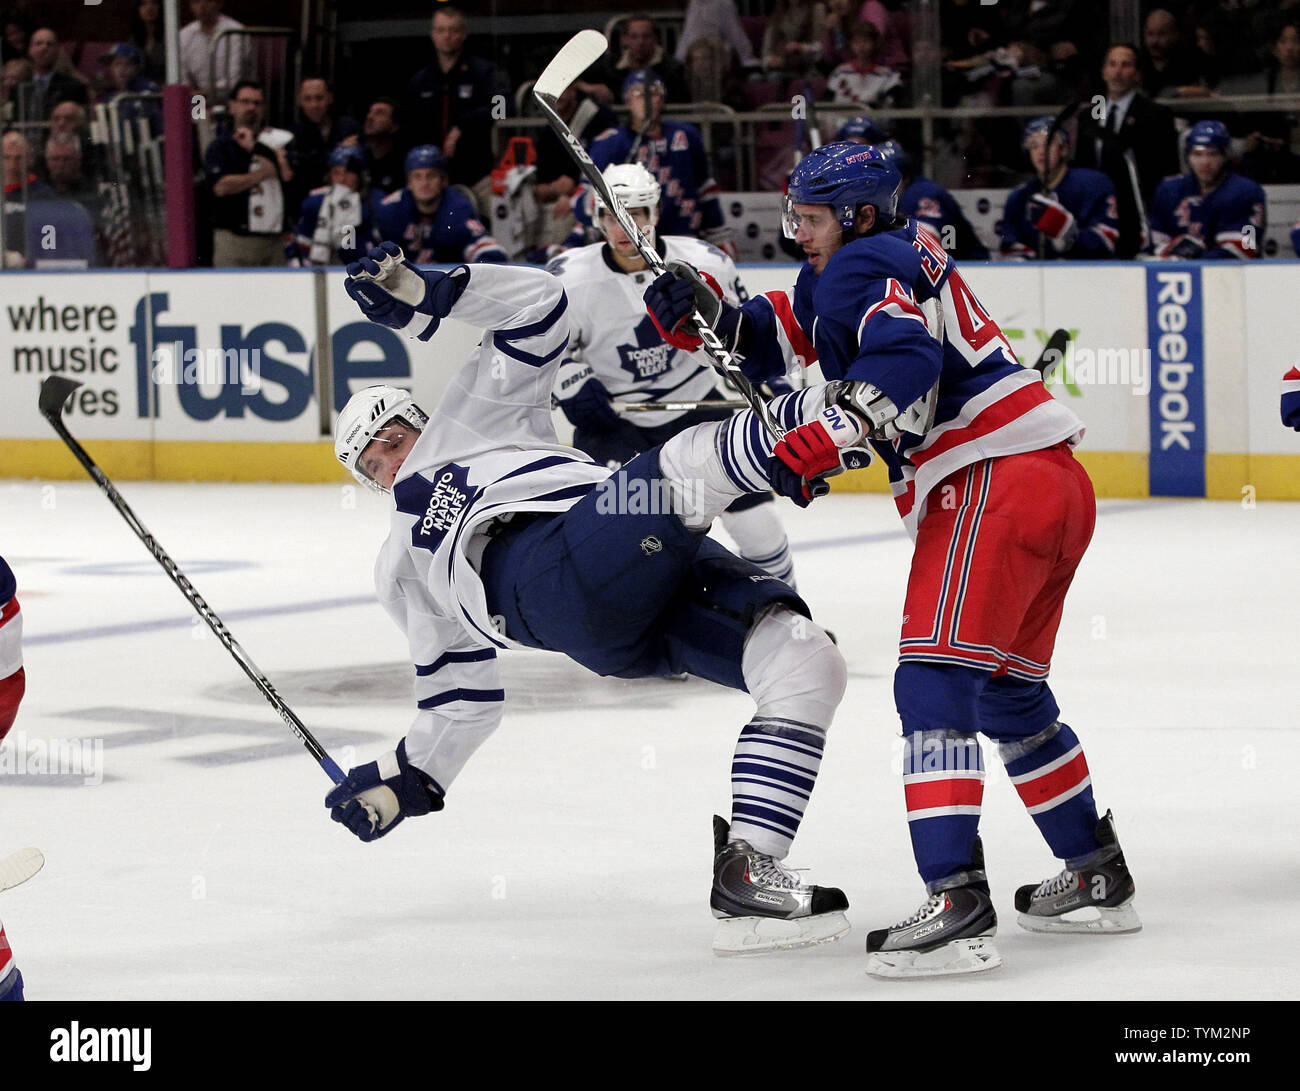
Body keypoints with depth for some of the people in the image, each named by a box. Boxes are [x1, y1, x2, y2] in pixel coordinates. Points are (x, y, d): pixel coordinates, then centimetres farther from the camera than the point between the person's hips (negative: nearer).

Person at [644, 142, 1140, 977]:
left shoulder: (864, 266, -6)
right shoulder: (901, 255, 23)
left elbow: (904, 364, -24)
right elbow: (787, 335, 23)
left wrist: (827, 443, -34)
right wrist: (711, 313, 8)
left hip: (995, 481, -11)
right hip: (1058, 484, 11)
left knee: (936, 681, -16)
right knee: (1009, 694, 23)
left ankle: (957, 903, -28)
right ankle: (1098, 878, 32)